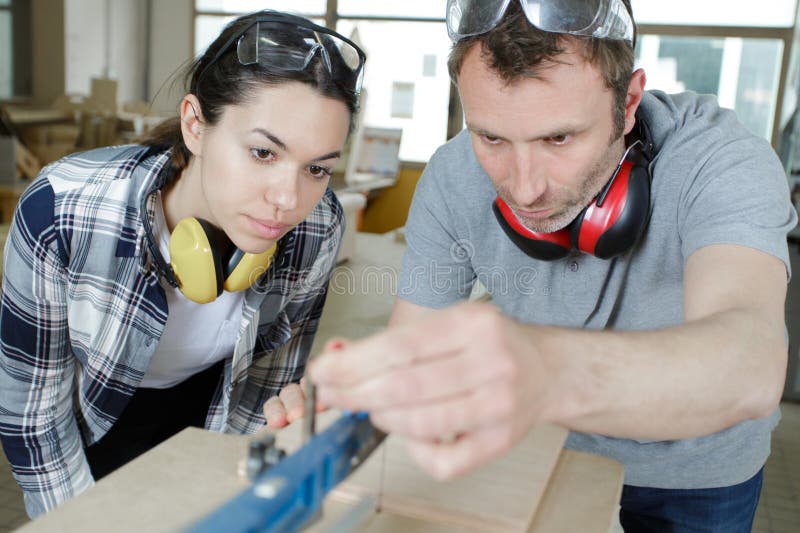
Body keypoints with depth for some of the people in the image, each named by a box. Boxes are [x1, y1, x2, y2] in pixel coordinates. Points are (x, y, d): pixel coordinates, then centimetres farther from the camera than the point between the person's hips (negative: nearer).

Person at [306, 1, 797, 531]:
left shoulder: (721, 160, -31)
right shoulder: (452, 181, -22)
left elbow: (752, 366, -47)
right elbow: (408, 343, -17)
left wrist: (550, 370, -65)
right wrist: (342, 389, -39)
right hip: (546, 445, 2)